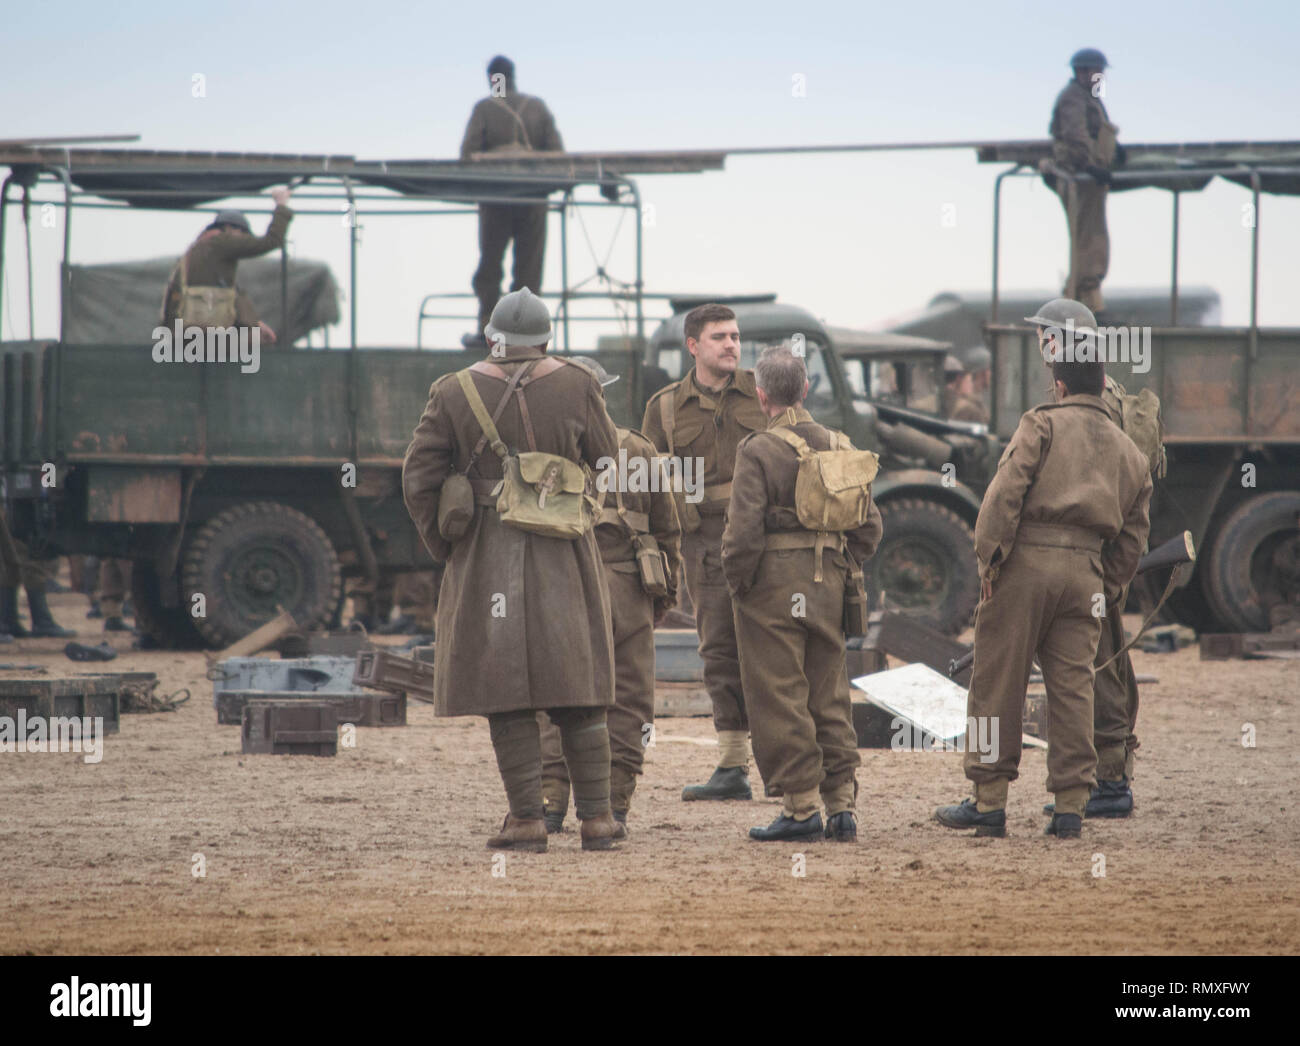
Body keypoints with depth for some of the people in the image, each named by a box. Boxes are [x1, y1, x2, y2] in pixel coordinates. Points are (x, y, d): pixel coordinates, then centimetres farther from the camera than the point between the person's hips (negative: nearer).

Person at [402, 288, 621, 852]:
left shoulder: (454, 394, -4)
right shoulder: (576, 387, -3)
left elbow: (419, 477, -3)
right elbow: (608, 464, 4)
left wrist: (440, 544, 8)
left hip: (487, 559, -1)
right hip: (565, 555, 1)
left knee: (505, 691, 3)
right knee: (576, 685, 9)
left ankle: (527, 820, -1)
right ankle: (596, 817, 8)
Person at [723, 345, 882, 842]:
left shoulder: (758, 452, -13)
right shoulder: (838, 447, 5)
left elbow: (743, 532, -18)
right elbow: (869, 525, 7)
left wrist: (738, 584, -4)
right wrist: (841, 571, 15)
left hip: (772, 591, -6)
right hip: (827, 590, 6)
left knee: (779, 700, 1)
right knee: (830, 698, 13)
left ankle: (801, 806, 0)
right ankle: (841, 804, 11)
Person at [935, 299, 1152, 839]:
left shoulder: (1042, 425, 1)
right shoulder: (1129, 452, 18)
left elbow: (1006, 492, -11)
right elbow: (1132, 536, 17)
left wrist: (990, 556, -9)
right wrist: (1108, 592, 21)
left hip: (1027, 562, -5)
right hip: (1086, 571, 5)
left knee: (998, 683, 2)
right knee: (1073, 689, 7)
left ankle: (989, 801, 3)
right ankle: (1070, 805, 5)